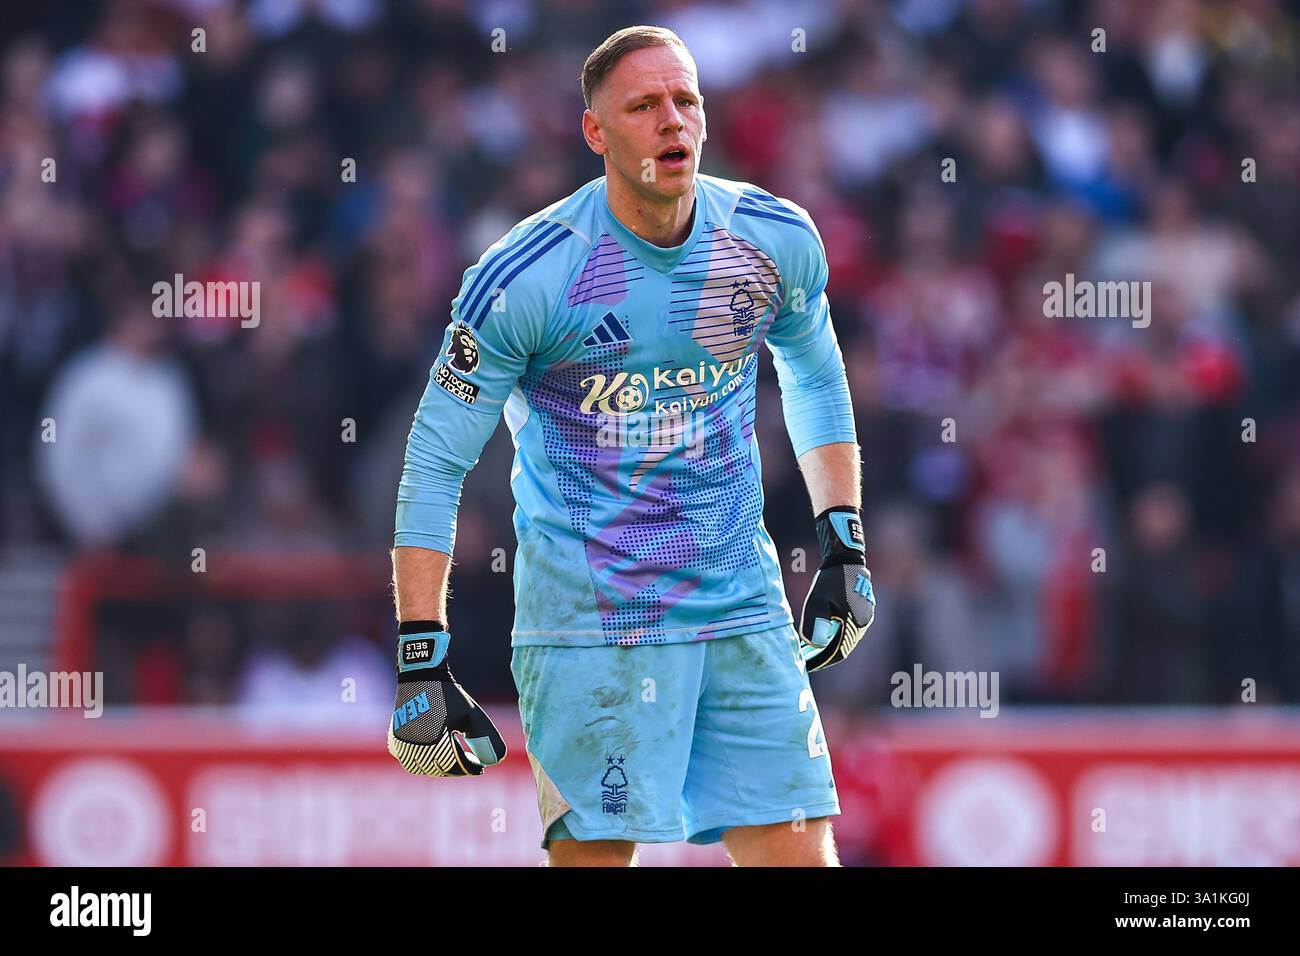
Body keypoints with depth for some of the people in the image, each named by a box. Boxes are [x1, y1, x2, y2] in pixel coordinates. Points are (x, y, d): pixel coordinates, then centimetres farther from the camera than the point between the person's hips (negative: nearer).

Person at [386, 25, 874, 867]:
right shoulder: (524, 280, -12)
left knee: (800, 851, -3)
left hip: (745, 610, 4)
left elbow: (815, 377, 21)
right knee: (595, 853, -8)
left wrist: (846, 549, 17)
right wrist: (421, 662, -13)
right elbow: (435, 464, -8)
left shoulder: (779, 243, 0)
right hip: (589, 628, -4)